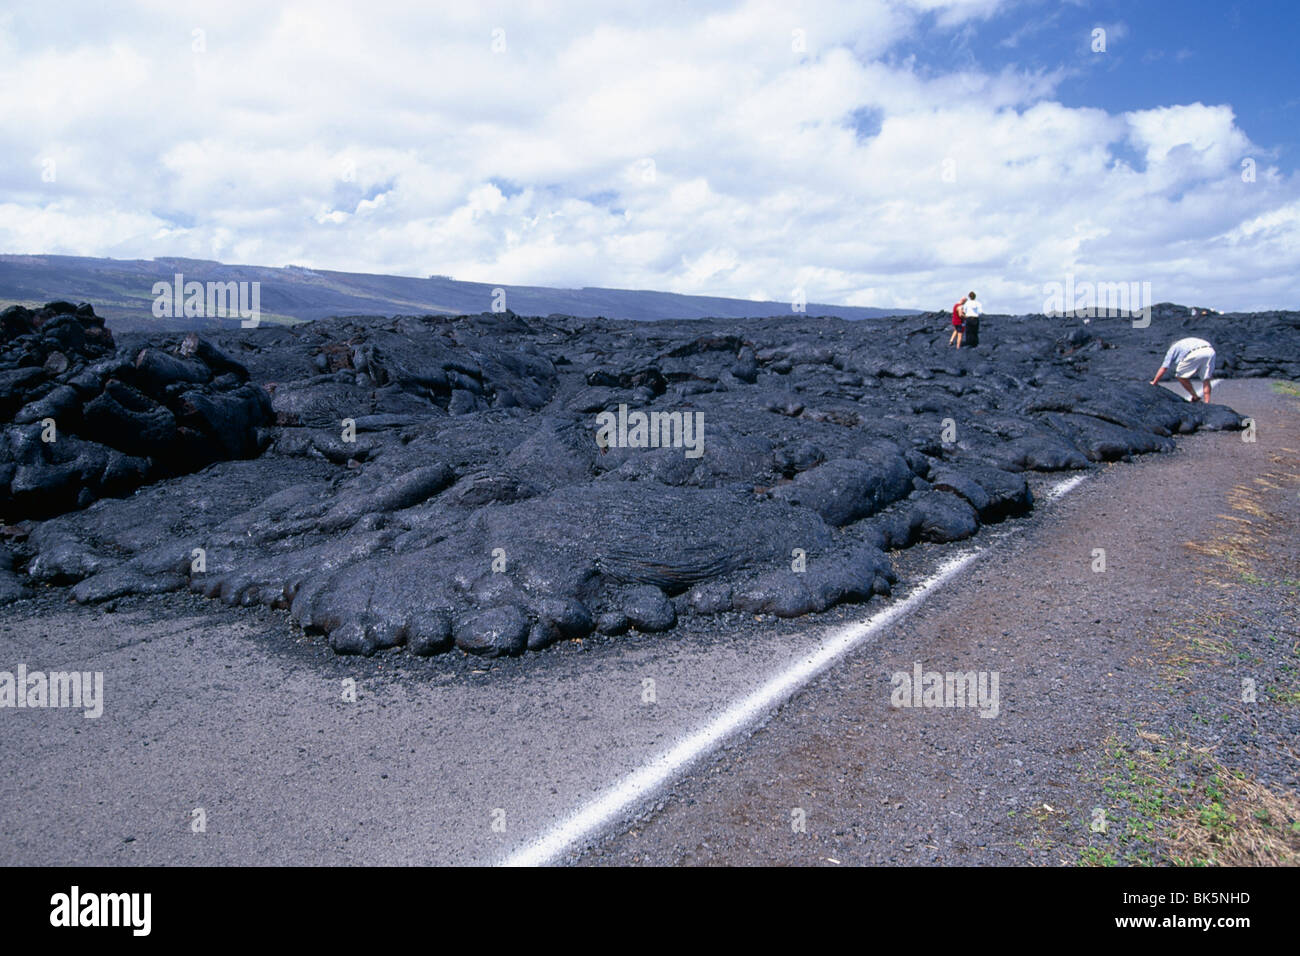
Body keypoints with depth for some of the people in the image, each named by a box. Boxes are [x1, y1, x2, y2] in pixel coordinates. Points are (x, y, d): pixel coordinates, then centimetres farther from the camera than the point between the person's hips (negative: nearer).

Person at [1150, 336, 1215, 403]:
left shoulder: (1173, 348, 30)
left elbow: (1163, 368, 27)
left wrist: (1154, 382, 37)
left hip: (1195, 354, -5)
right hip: (1211, 350, 5)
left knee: (1181, 375, 13)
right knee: (1205, 380, 14)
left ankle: (1195, 397, 16)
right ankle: (1206, 403, 6)